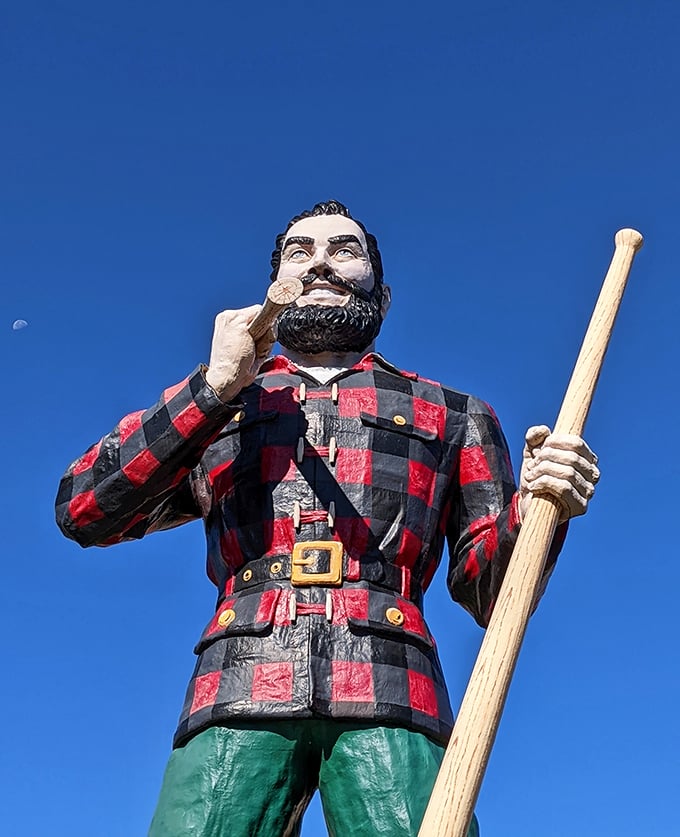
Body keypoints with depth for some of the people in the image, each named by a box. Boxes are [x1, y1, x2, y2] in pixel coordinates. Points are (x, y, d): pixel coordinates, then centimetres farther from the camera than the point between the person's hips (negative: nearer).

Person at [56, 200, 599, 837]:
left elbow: (490, 592, 17)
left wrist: (532, 514, -5)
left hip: (389, 702, 0)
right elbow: (83, 510, 10)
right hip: (240, 700, 1)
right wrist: (215, 387, 4)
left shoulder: (450, 415, 23)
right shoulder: (208, 404, 24)